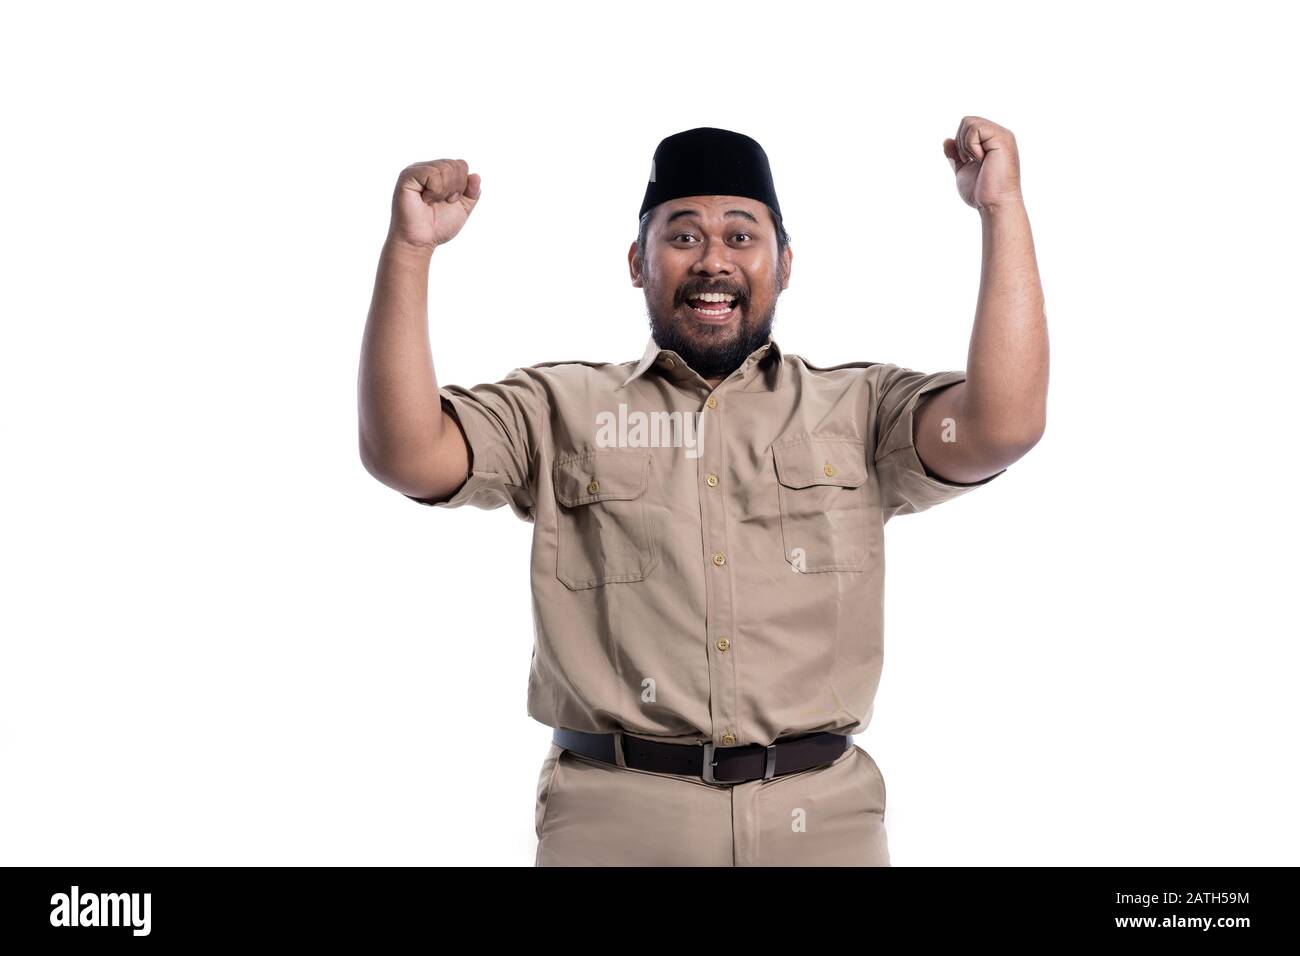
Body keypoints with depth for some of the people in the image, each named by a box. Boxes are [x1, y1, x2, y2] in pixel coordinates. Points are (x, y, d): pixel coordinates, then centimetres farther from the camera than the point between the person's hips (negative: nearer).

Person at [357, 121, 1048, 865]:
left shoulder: (858, 410, 7)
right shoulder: (559, 411, 6)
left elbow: (1005, 426, -9)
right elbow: (405, 454, -6)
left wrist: (1003, 208, -11)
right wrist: (409, 248, -14)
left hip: (822, 813, 1)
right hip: (612, 813, 0)